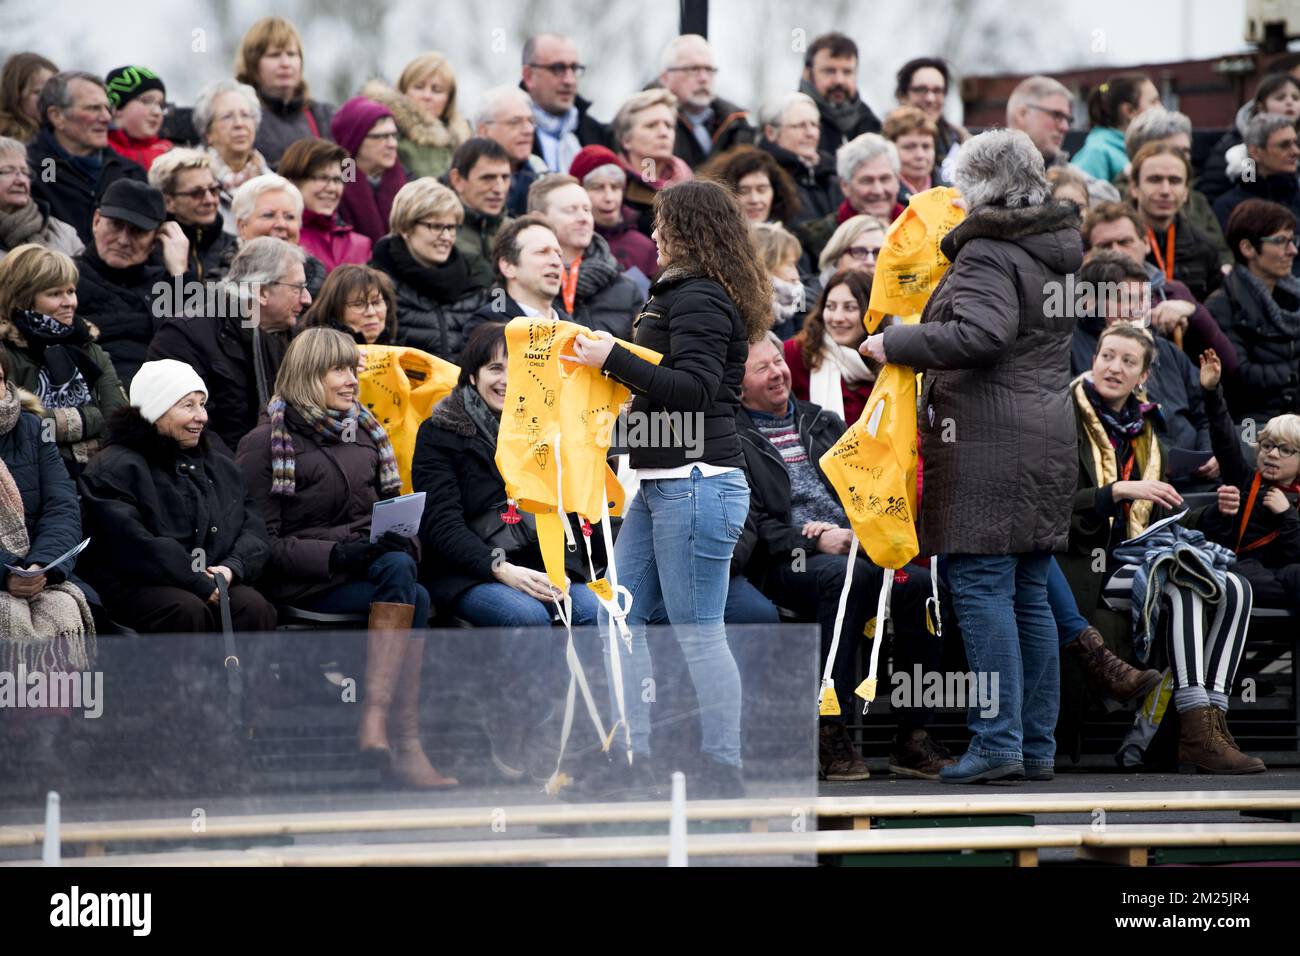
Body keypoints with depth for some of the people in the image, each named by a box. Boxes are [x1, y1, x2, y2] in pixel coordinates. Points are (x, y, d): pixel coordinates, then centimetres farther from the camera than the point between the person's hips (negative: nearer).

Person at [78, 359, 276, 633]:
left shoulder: (220, 464, 22)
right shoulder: (114, 469, 0)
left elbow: (253, 527, 15)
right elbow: (131, 543, -13)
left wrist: (233, 567, -9)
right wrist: (201, 586, -17)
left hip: (214, 583, 5)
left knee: (253, 606, -26)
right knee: (187, 611, -36)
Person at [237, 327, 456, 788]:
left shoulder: (365, 434, 21)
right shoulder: (266, 444, 1)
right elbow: (264, 544, -5)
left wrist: (405, 543, -4)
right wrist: (337, 555, -20)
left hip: (373, 565, 5)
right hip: (304, 585, -5)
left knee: (399, 567, -32)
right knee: (414, 598, -30)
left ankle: (375, 717, -41)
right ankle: (405, 743, -36)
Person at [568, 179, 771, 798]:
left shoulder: (699, 299, -13)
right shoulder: (681, 293, 18)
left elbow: (695, 390, -22)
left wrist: (614, 359, -20)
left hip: (697, 480, -11)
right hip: (660, 484, 11)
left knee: (697, 631, -7)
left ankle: (723, 768, -2)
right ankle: (632, 755, 11)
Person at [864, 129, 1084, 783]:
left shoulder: (988, 255, -11)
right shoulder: (1056, 252, 17)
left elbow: (980, 335, -25)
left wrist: (895, 344, -15)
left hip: (988, 443, -9)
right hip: (1049, 440, 9)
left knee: (981, 588, -9)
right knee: (1030, 594, 10)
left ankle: (997, 740, -14)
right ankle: (1038, 746, 11)